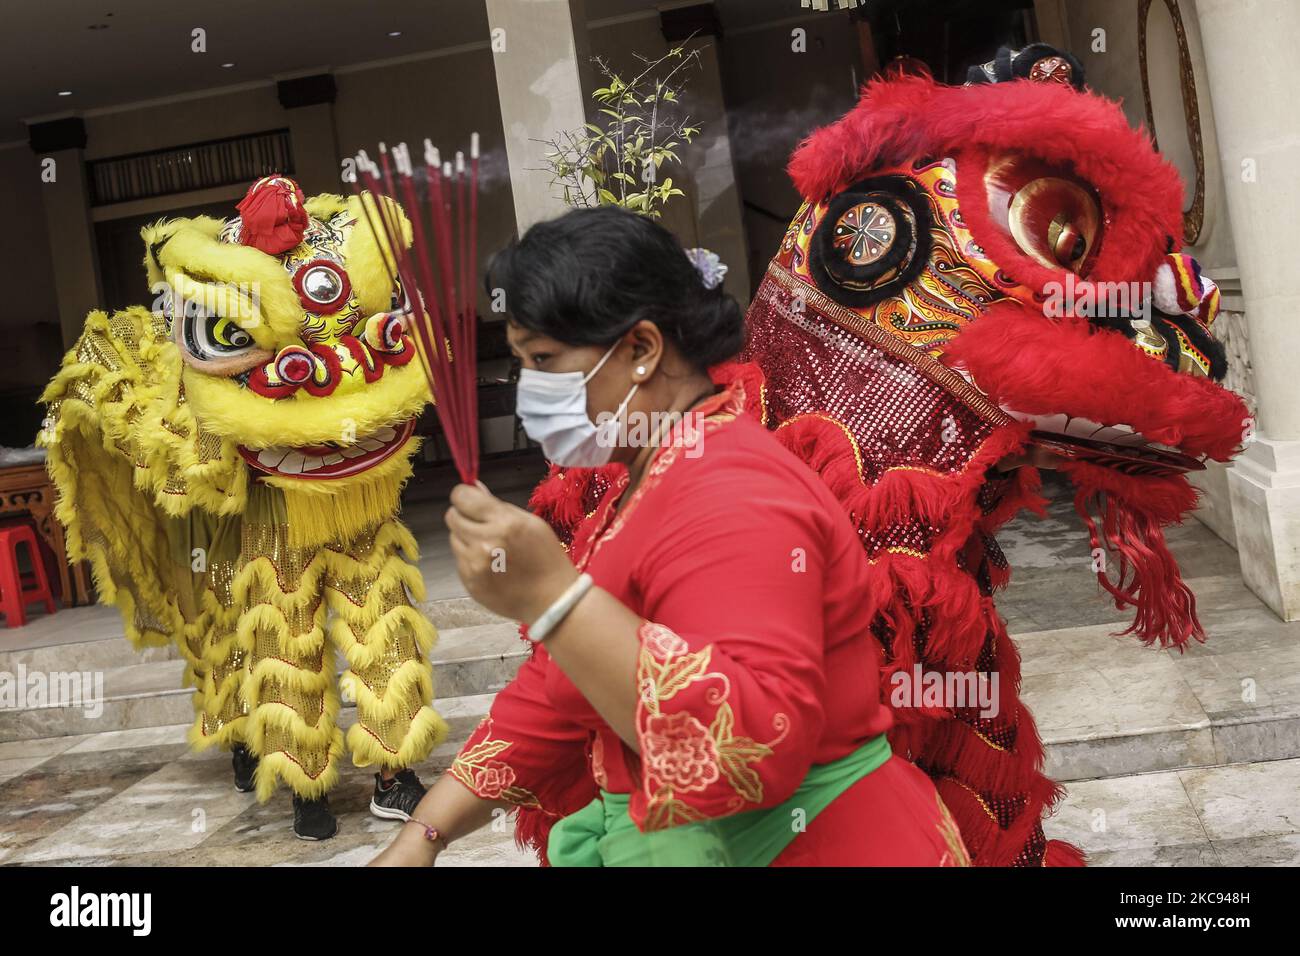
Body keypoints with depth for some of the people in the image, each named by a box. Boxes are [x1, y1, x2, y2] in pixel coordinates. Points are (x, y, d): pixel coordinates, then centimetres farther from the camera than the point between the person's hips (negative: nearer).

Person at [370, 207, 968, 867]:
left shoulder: (730, 496, -20)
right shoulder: (641, 487, 8)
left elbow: (755, 749, -32)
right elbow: (551, 698, 11)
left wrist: (551, 595, -33)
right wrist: (422, 836, 6)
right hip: (666, 838, 8)